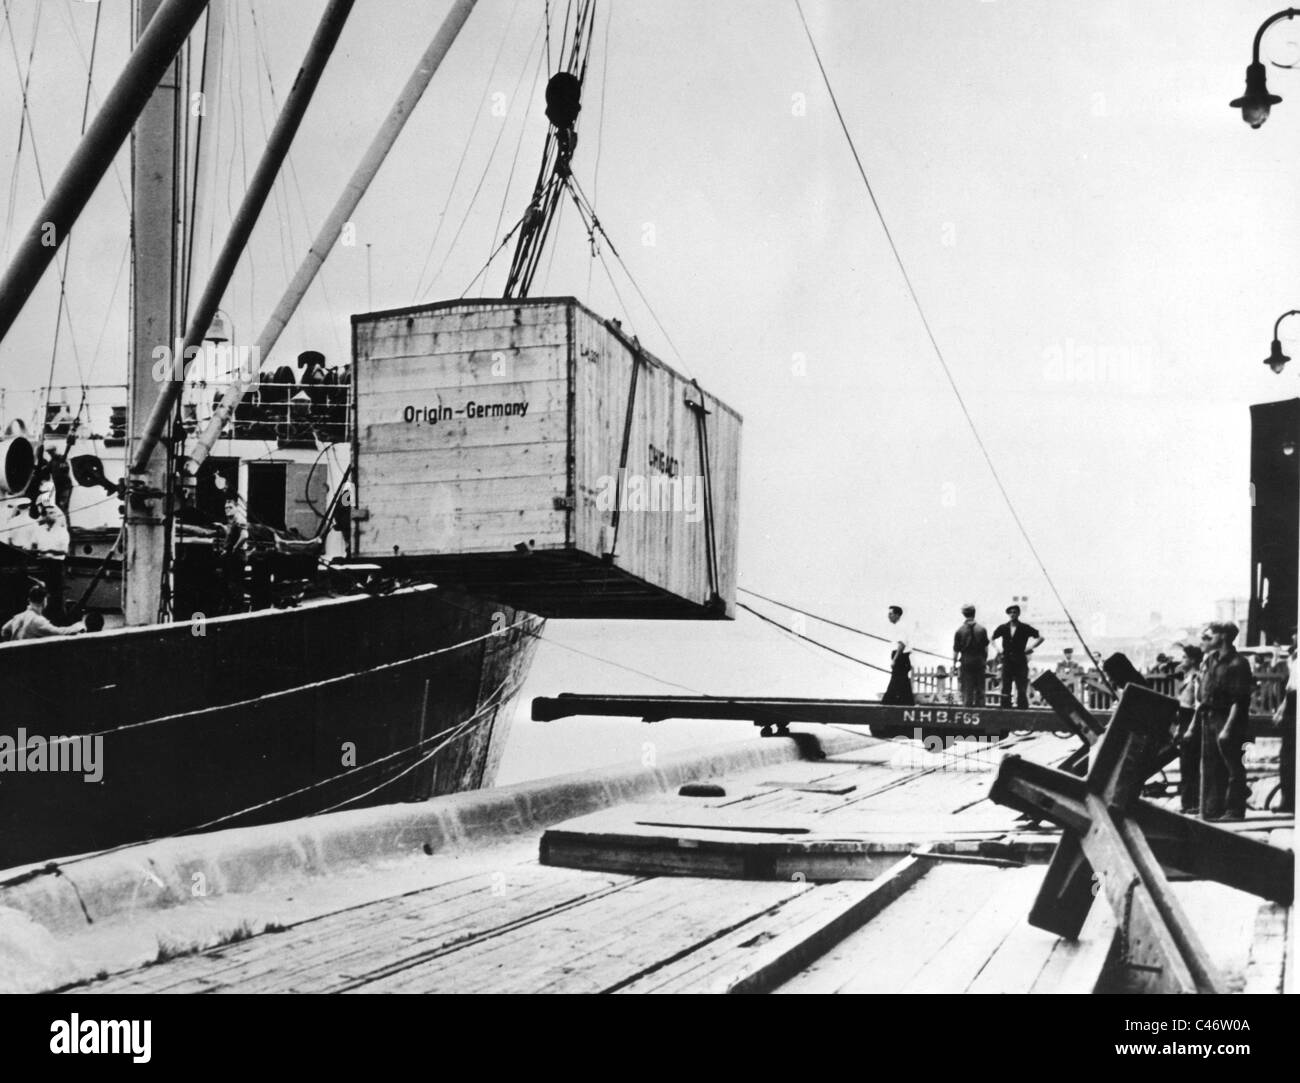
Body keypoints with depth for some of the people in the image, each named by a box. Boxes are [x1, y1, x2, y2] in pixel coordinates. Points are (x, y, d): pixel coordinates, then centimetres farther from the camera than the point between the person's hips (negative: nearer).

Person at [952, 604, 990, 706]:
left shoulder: (960, 631, -8)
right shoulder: (982, 629, -3)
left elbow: (956, 649, -5)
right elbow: (986, 647, 3)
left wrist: (954, 663, 5)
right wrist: (985, 659, 16)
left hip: (966, 662, -1)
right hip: (979, 662, 1)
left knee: (967, 690, 2)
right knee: (980, 689, 9)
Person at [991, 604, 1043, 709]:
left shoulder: (1025, 628, 0)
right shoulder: (1003, 628, 8)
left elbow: (1040, 638, 5)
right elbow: (993, 638, 23)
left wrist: (1031, 647, -4)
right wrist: (998, 649, 11)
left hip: (1020, 662, -3)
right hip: (1007, 662, 3)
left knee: (1021, 688, -4)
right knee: (1005, 688, 2)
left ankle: (1022, 707, -1)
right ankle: (1005, 707, 6)